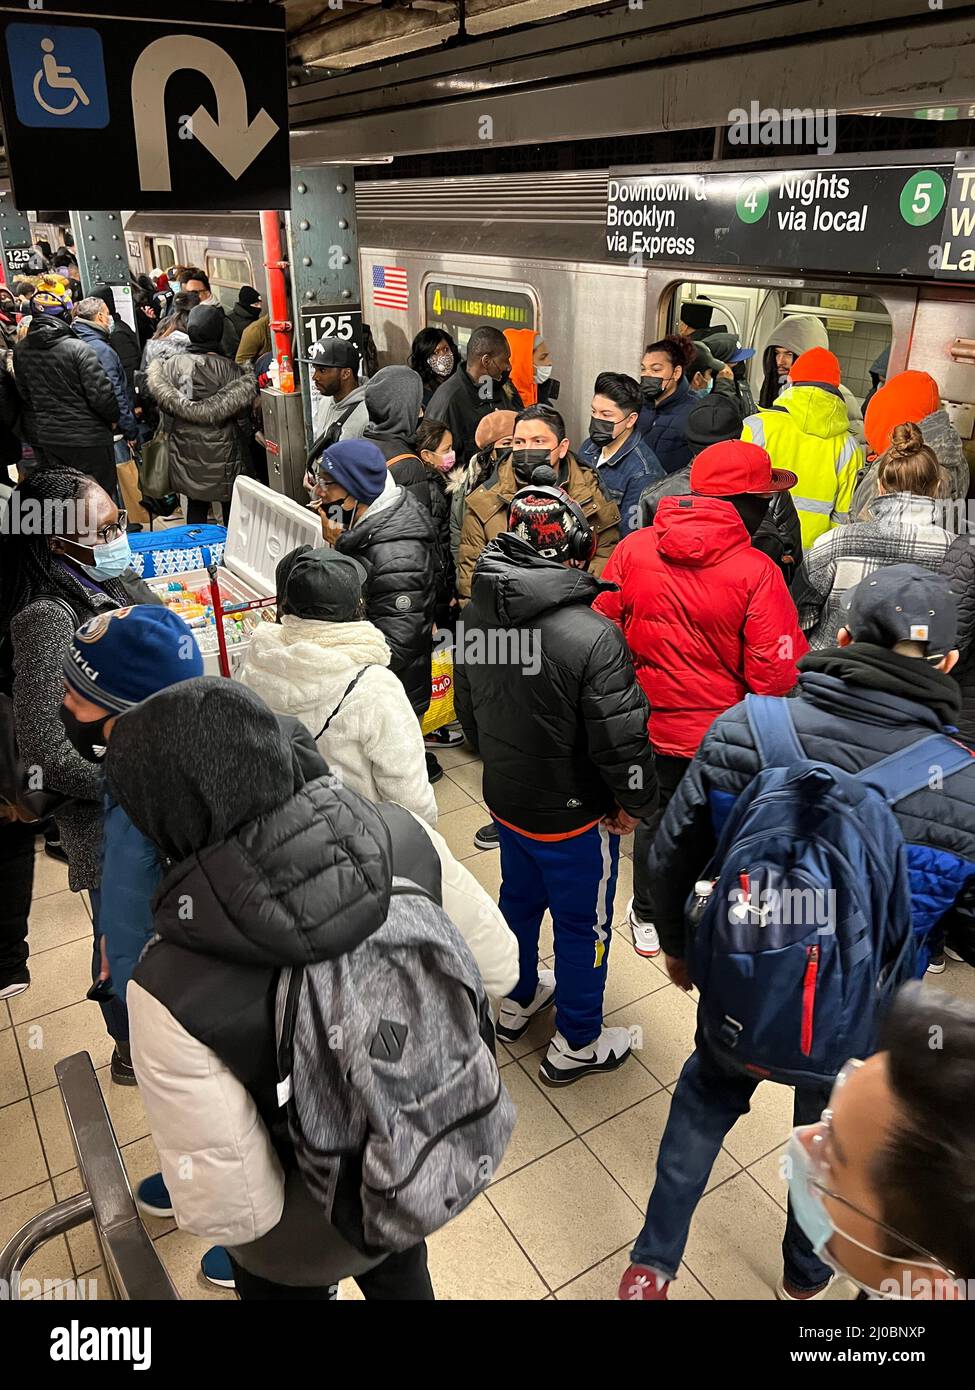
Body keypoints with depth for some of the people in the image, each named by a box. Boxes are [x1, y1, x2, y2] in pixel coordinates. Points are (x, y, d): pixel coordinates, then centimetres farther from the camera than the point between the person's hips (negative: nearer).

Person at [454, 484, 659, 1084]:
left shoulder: (476, 617, -7)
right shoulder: (592, 635, -30)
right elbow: (620, 736, -25)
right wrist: (635, 801, -7)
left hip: (505, 798, 6)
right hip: (573, 813, -6)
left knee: (520, 898, 28)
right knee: (583, 924, 15)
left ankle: (518, 1001, 50)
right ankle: (576, 1045, 34)